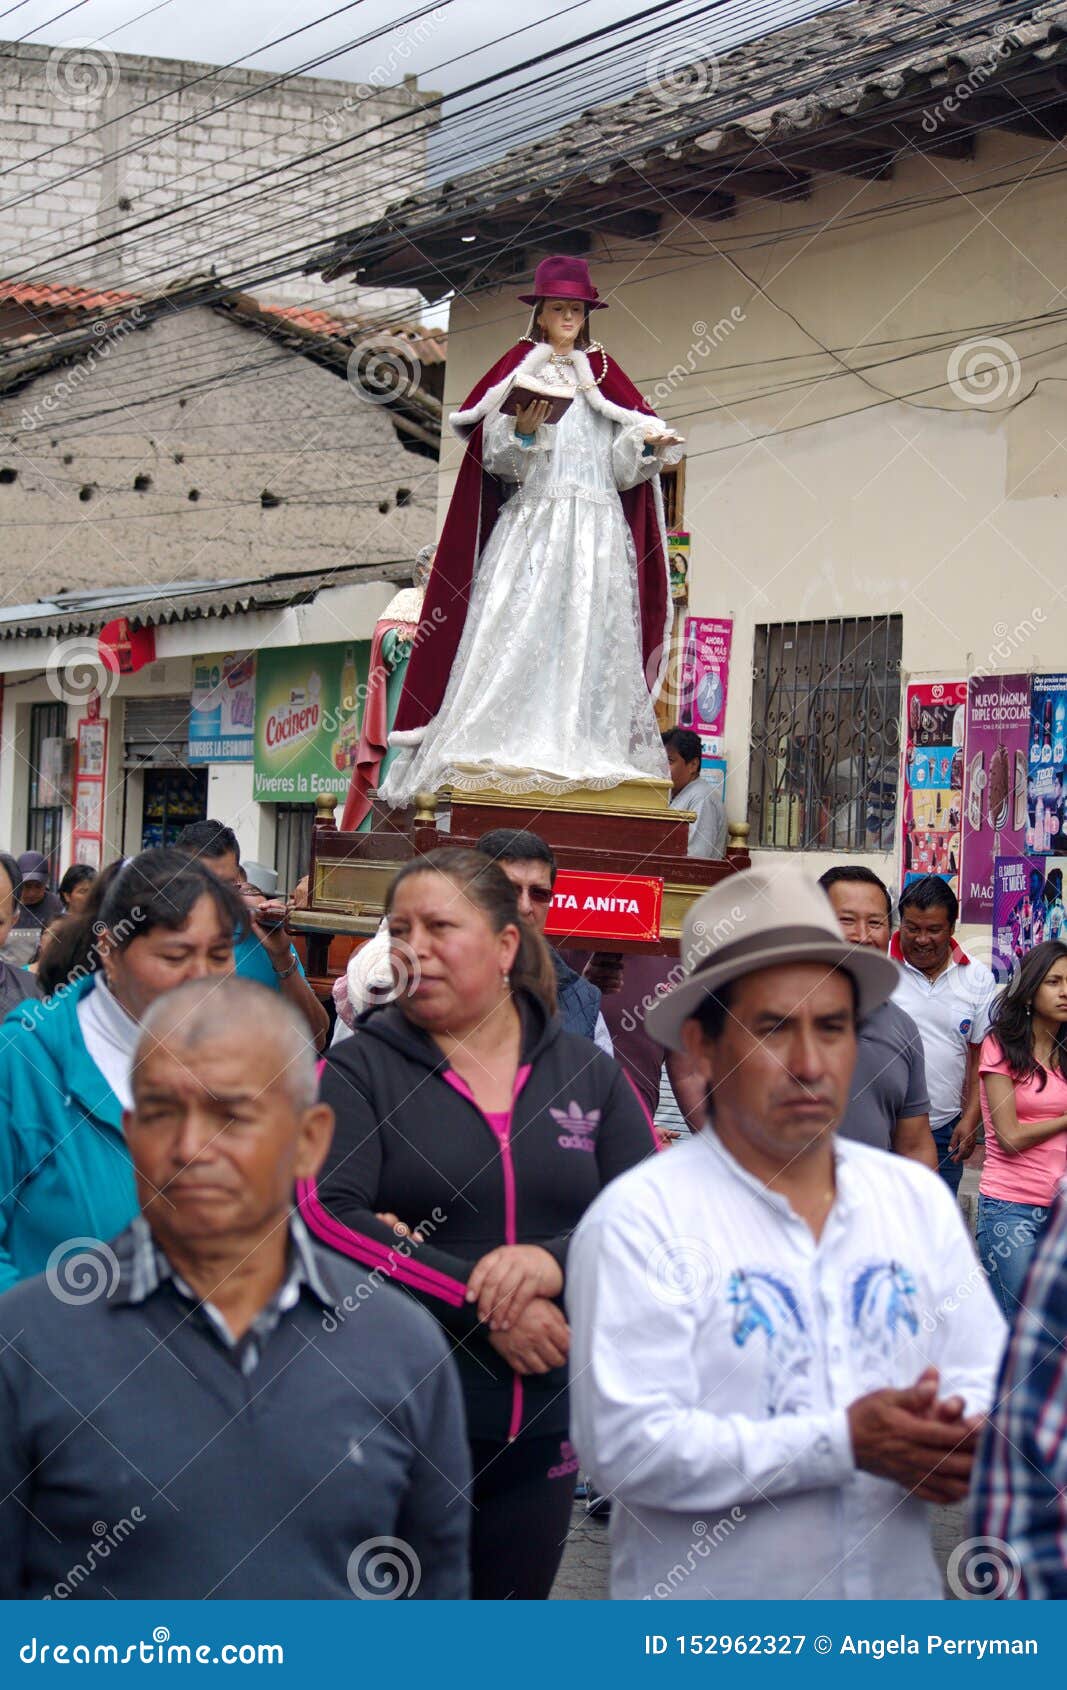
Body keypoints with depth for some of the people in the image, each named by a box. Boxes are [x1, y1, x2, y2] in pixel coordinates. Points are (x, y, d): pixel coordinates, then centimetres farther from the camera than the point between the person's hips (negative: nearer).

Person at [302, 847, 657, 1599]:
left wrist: (555, 1261, -18)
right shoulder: (357, 1071, 0)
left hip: (542, 1427, 3)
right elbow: (328, 1220, -14)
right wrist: (479, 1303, -19)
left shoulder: (589, 1074, 8)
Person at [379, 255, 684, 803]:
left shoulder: (603, 375, 17)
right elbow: (497, 460, 0)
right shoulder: (518, 369, 7)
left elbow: (622, 468, 13)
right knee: (520, 632, -12)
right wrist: (522, 432, -18)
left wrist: (647, 443, -6)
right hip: (531, 525, -3)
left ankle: (589, 750, -6)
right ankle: (510, 749, -15)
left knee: (593, 636, -3)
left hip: (597, 531, 3)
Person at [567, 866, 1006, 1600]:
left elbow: (986, 1376, 5)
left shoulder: (918, 1198, 6)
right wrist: (842, 1444, -23)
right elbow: (627, 1443, -19)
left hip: (900, 1590, 5)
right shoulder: (639, 1219, -12)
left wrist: (966, 1438, -18)